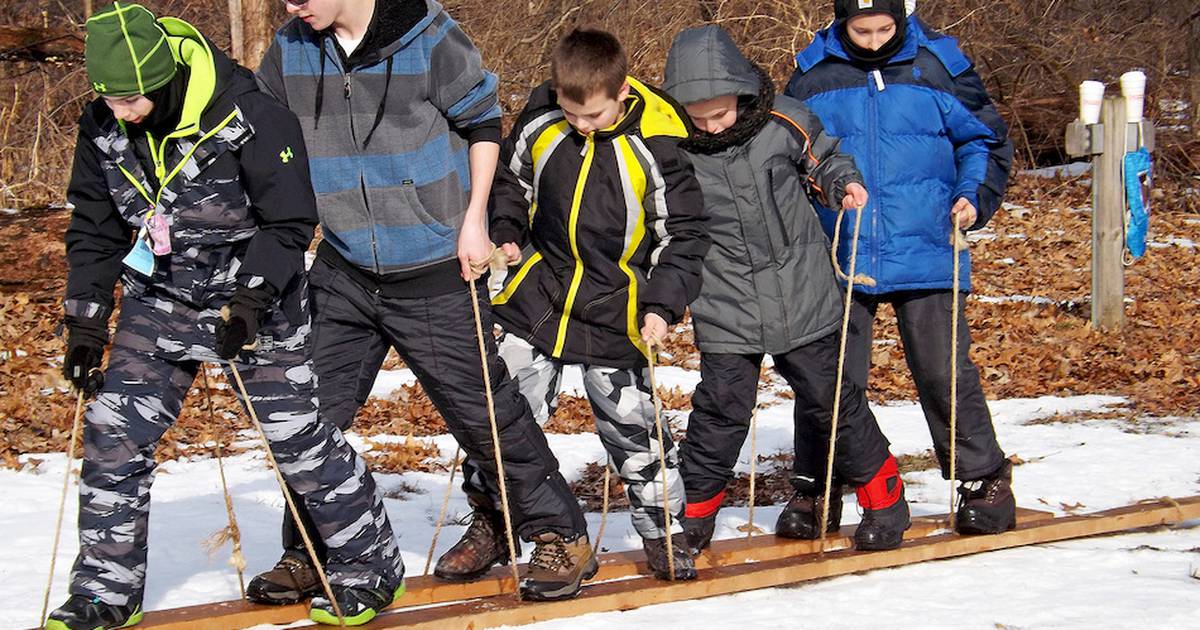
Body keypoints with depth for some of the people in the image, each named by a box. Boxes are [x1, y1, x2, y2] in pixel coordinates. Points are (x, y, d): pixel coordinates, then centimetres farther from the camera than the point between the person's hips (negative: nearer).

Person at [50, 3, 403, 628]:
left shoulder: (250, 117, -23)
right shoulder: (103, 128, -6)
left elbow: (290, 223, -15)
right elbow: (93, 230, 6)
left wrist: (249, 301, -23)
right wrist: (84, 324, 2)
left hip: (255, 297, -5)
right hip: (159, 299, 5)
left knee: (295, 435, -2)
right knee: (114, 432, -3)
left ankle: (371, 566, 16)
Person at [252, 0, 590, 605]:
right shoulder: (291, 50, -2)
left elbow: (484, 120, -2)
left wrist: (473, 220, -8)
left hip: (435, 270, -4)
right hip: (344, 274, 4)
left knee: (481, 406, 3)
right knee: (309, 413, 3)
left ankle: (554, 530, 20)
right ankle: (309, 554, 19)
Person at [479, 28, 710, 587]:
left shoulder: (655, 142, -16)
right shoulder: (540, 118, -6)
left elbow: (682, 234, -7)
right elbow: (511, 179, 15)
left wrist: (663, 305, -15)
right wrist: (507, 235, 0)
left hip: (616, 310, -3)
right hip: (538, 290, 3)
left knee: (631, 425, 5)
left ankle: (663, 530, 24)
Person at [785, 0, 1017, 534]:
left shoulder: (938, 68, 0)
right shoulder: (812, 78, 3)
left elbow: (984, 137, 12)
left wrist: (975, 195, -4)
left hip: (925, 255, -1)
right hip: (840, 261, 1)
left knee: (944, 372, 2)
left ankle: (983, 480, 17)